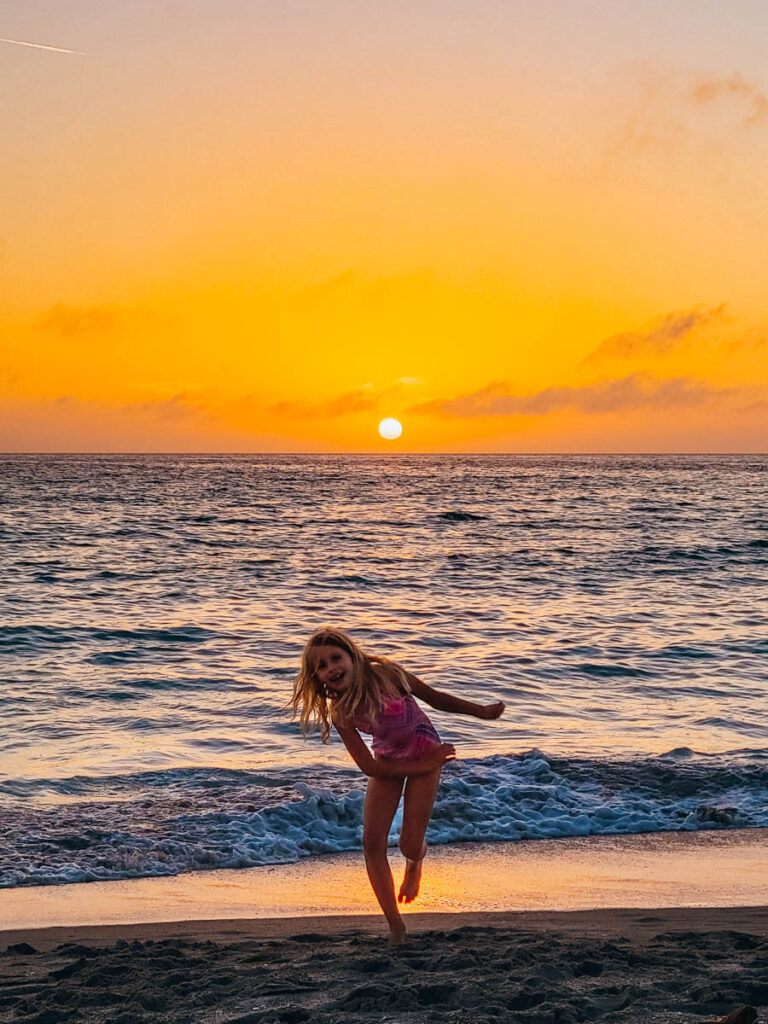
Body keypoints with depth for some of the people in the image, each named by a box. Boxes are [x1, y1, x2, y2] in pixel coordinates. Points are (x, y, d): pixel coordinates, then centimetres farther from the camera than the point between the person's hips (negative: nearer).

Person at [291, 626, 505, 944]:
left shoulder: (386, 674, -26)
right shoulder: (339, 712, -18)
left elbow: (433, 697, -8)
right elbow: (369, 767, -14)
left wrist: (481, 711, 2)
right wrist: (424, 767, -16)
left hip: (424, 751, -2)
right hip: (388, 762, 2)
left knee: (410, 845, -7)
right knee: (372, 843, -10)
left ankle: (414, 863, 34)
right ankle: (395, 926, 3)